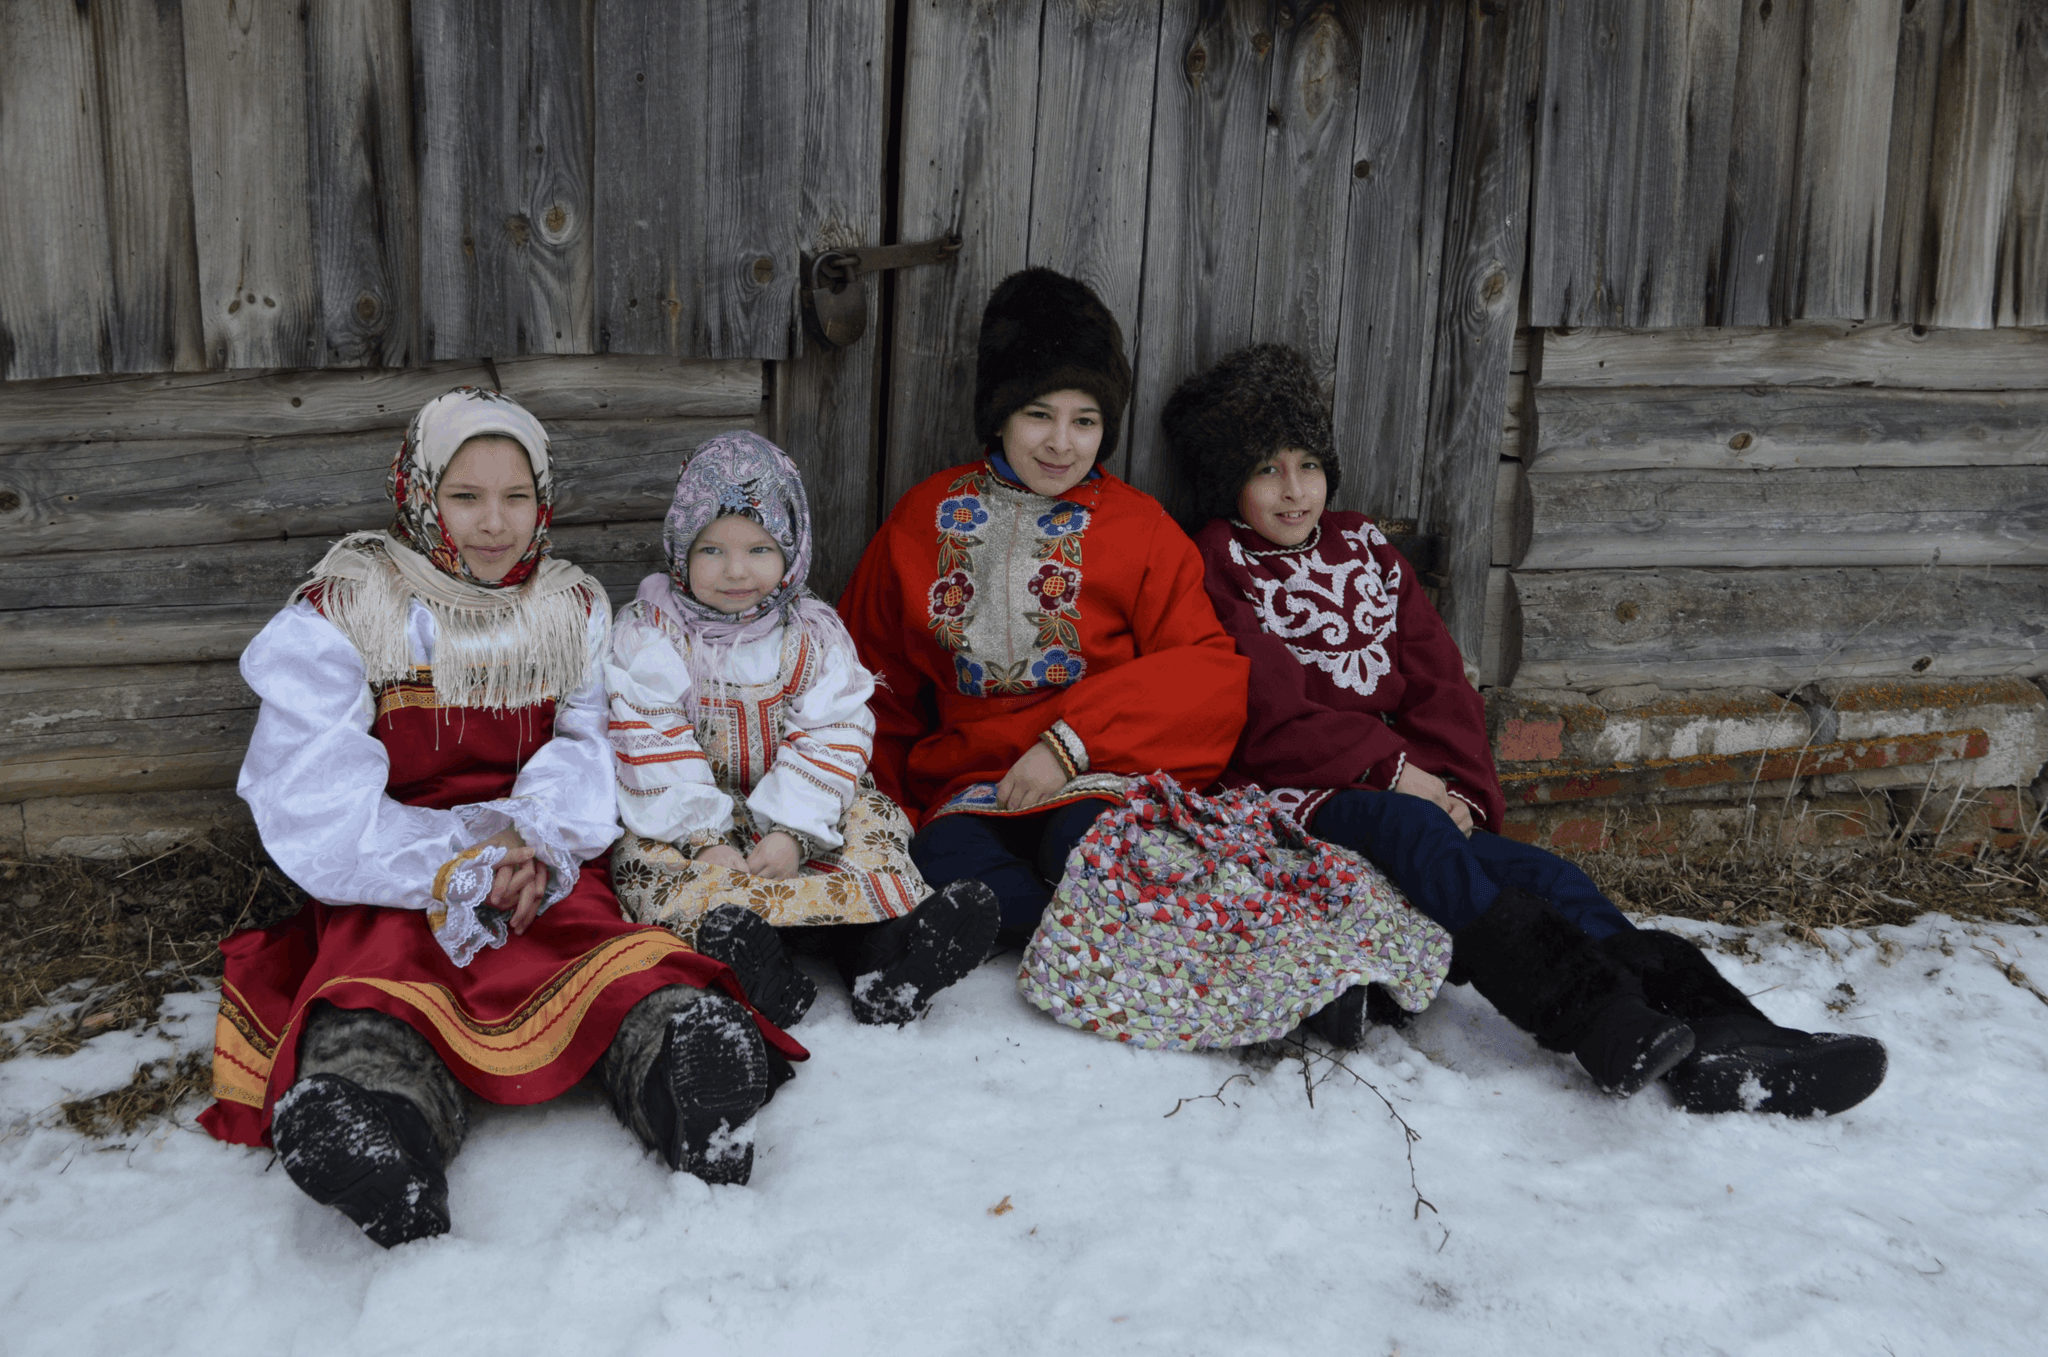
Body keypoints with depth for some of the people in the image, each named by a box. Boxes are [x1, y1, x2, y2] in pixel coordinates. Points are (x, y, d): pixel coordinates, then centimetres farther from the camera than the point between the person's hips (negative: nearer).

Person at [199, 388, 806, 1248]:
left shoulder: (574, 611, 16)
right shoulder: (340, 613, 5)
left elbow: (593, 749, 5)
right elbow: (312, 803, -4)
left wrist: (536, 839, -17)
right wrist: (460, 867, -16)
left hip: (539, 876, 2)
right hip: (390, 886, -2)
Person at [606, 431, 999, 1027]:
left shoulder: (815, 634, -1)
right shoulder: (649, 632, -6)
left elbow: (833, 738, -8)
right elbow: (652, 749, -13)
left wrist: (791, 830, -23)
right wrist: (704, 839, -24)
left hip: (784, 812, 2)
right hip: (688, 819, -1)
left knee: (872, 820, -20)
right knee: (643, 862, -29)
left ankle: (878, 954, -42)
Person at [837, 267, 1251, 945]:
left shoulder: (1141, 527, 8)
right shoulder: (925, 519, 13)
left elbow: (1210, 674, -3)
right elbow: (875, 685, 19)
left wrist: (1073, 739, -15)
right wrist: (891, 807, 5)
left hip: (1104, 774, -2)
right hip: (966, 786, 2)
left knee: (1089, 841, -38)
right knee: (945, 860, -34)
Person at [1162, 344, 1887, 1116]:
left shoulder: (1366, 553, 22)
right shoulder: (1216, 573, 5)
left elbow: (1439, 685, 15)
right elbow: (1271, 718, -8)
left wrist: (1450, 787, -3)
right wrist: (1393, 772, -13)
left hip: (1411, 790, 5)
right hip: (1290, 800, -5)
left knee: (1540, 875, -21)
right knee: (1413, 832, -36)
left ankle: (1717, 1037, -38)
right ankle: (1592, 1017, -52)